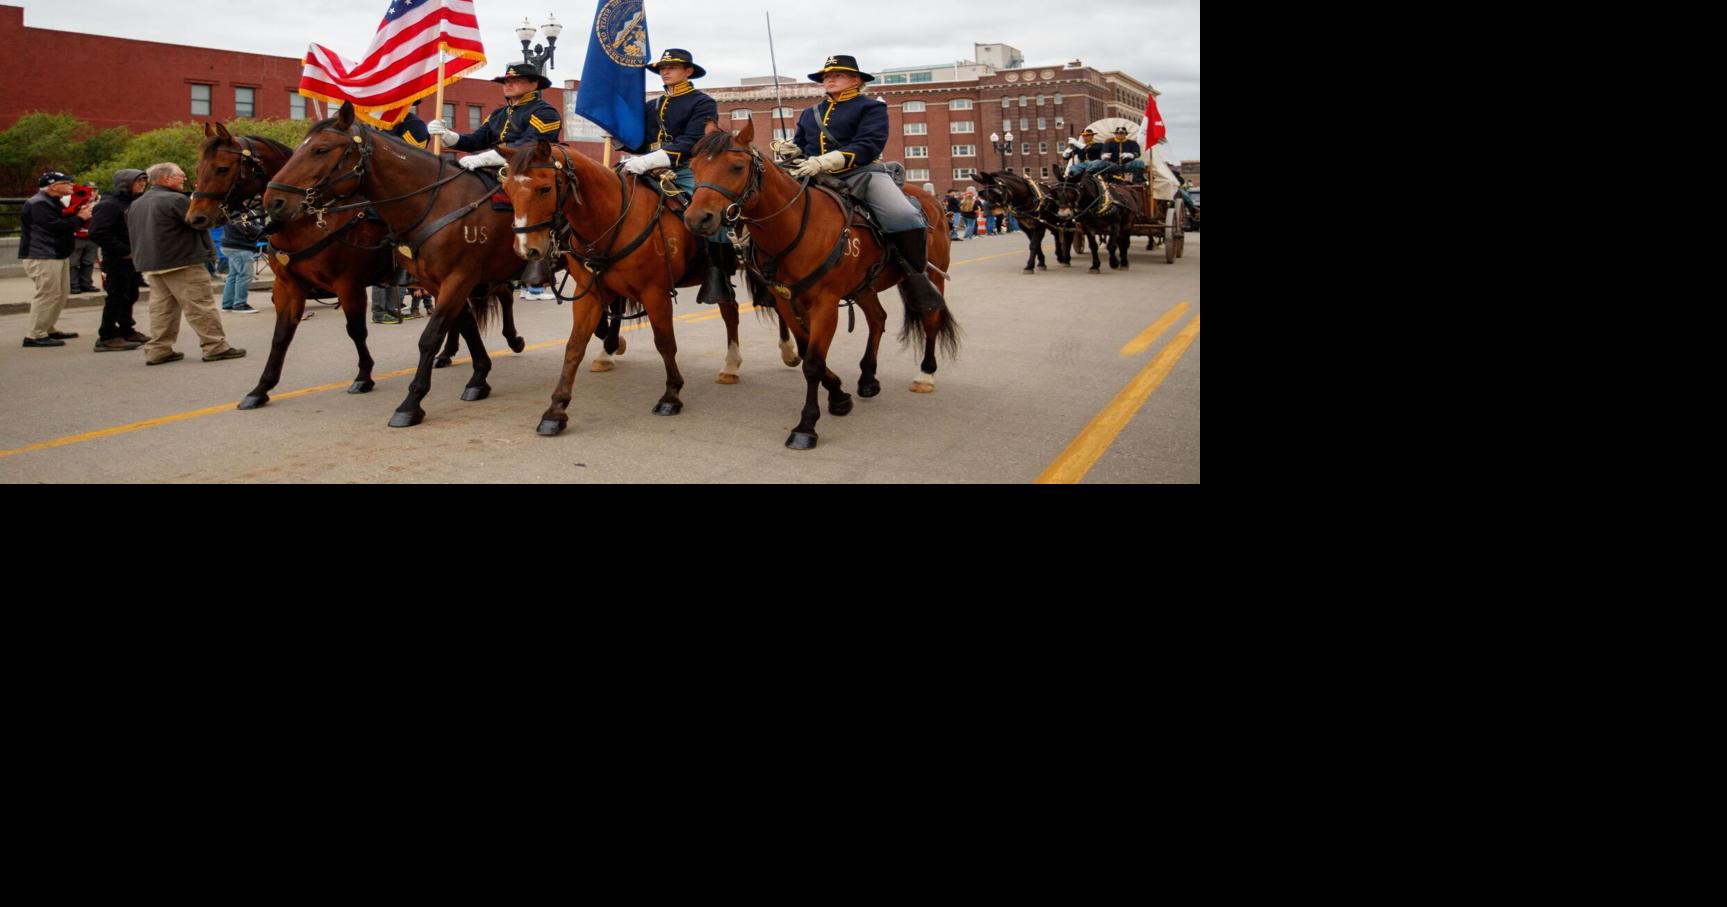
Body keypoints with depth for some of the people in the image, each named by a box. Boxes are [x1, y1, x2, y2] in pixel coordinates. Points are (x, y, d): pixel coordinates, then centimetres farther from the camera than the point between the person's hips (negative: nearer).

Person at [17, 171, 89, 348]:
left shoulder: (54, 202, 18)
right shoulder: (38, 204, -15)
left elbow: (65, 222, 18)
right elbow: (55, 226, -23)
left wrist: (81, 215, 0)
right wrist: (79, 218, -14)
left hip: (58, 255, 11)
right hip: (42, 257, -11)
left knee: (62, 294, 15)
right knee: (47, 295, -12)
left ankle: (48, 329, 27)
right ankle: (35, 336, -9)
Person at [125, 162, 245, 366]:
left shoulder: (135, 205, 16)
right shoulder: (175, 200, -14)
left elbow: (133, 232, 22)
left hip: (148, 264, 8)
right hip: (181, 262, -8)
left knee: (161, 307, 11)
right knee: (200, 305, -4)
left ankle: (158, 349, 9)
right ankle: (215, 347, -4)